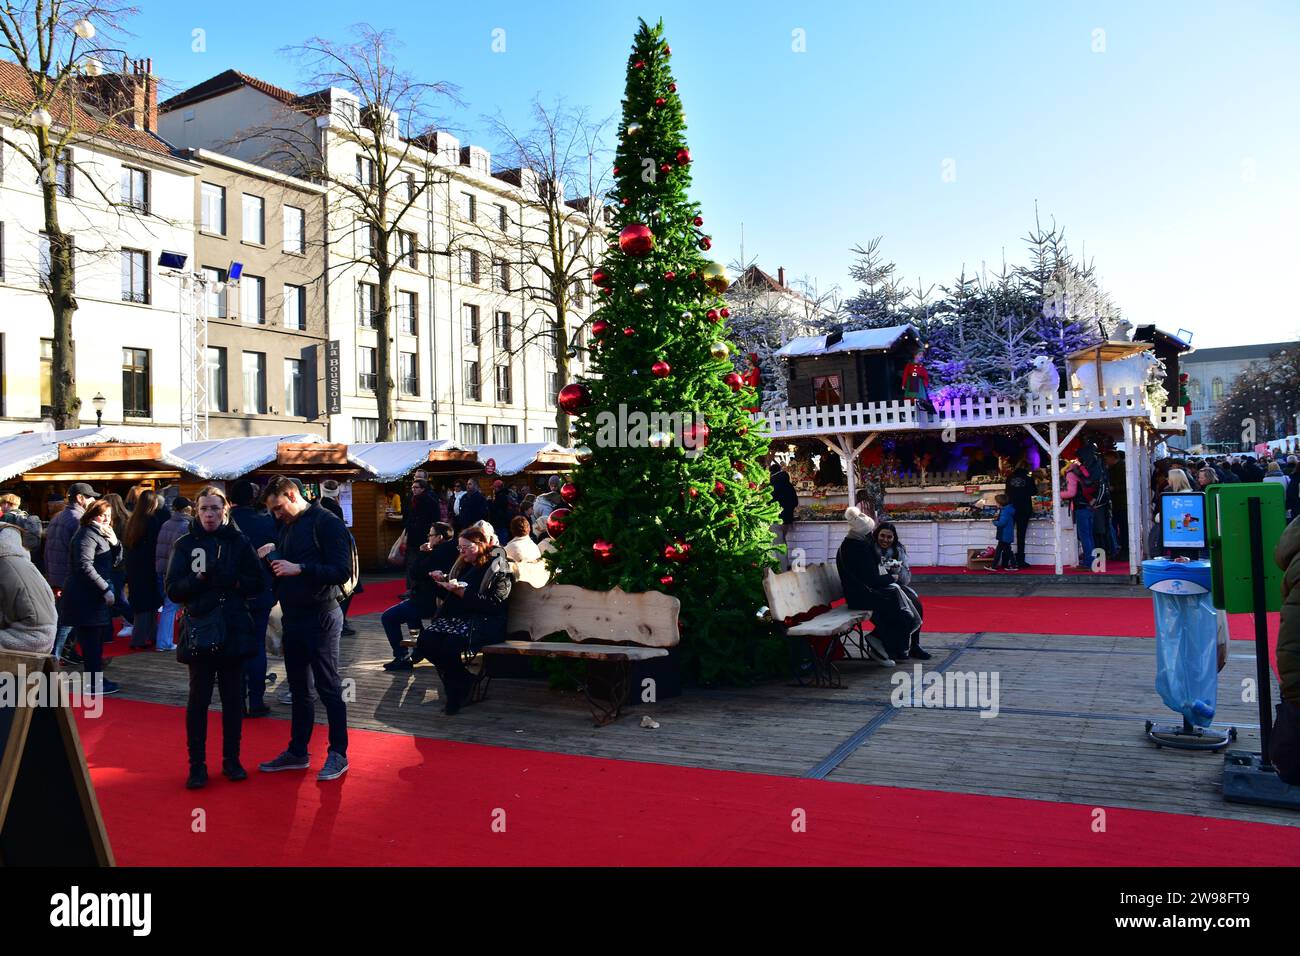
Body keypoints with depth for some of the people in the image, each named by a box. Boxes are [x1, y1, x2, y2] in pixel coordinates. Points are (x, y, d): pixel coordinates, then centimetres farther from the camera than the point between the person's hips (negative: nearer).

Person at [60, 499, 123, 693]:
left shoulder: (102, 535, 17)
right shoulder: (87, 535, -13)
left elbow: (114, 562, 17)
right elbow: (84, 566, -22)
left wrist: (115, 543, -2)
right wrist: (105, 589, -22)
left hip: (96, 597, 10)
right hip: (86, 598, -10)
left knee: (96, 641, 13)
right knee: (91, 642, -6)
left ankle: (96, 679, 20)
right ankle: (95, 684, -2)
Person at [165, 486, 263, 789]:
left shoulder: (239, 542, 3)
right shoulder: (185, 544, 2)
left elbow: (257, 584, 2)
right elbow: (173, 590, -3)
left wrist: (231, 580, -15)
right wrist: (201, 578, -18)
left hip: (234, 630, 1)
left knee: (232, 696, 9)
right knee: (199, 698, 0)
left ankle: (231, 759, 21)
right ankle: (197, 764, 11)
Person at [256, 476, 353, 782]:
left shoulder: (326, 523, -12)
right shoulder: (288, 527, 13)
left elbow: (342, 571, -19)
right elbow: (283, 569, 18)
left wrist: (299, 568, -25)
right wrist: (272, 555, -2)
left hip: (320, 618, -8)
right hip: (292, 618, 8)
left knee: (328, 688, 0)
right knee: (298, 688, 16)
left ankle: (338, 755, 11)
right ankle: (297, 752, 27)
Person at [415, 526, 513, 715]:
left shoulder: (498, 567, -1)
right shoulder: (463, 565, 21)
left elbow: (494, 603, -14)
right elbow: (450, 597, 31)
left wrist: (462, 592, -17)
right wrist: (443, 581, 10)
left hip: (483, 621, -7)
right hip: (455, 617, 7)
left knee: (452, 643, -34)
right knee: (425, 640, -22)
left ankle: (456, 693, -6)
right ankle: (463, 683, -6)